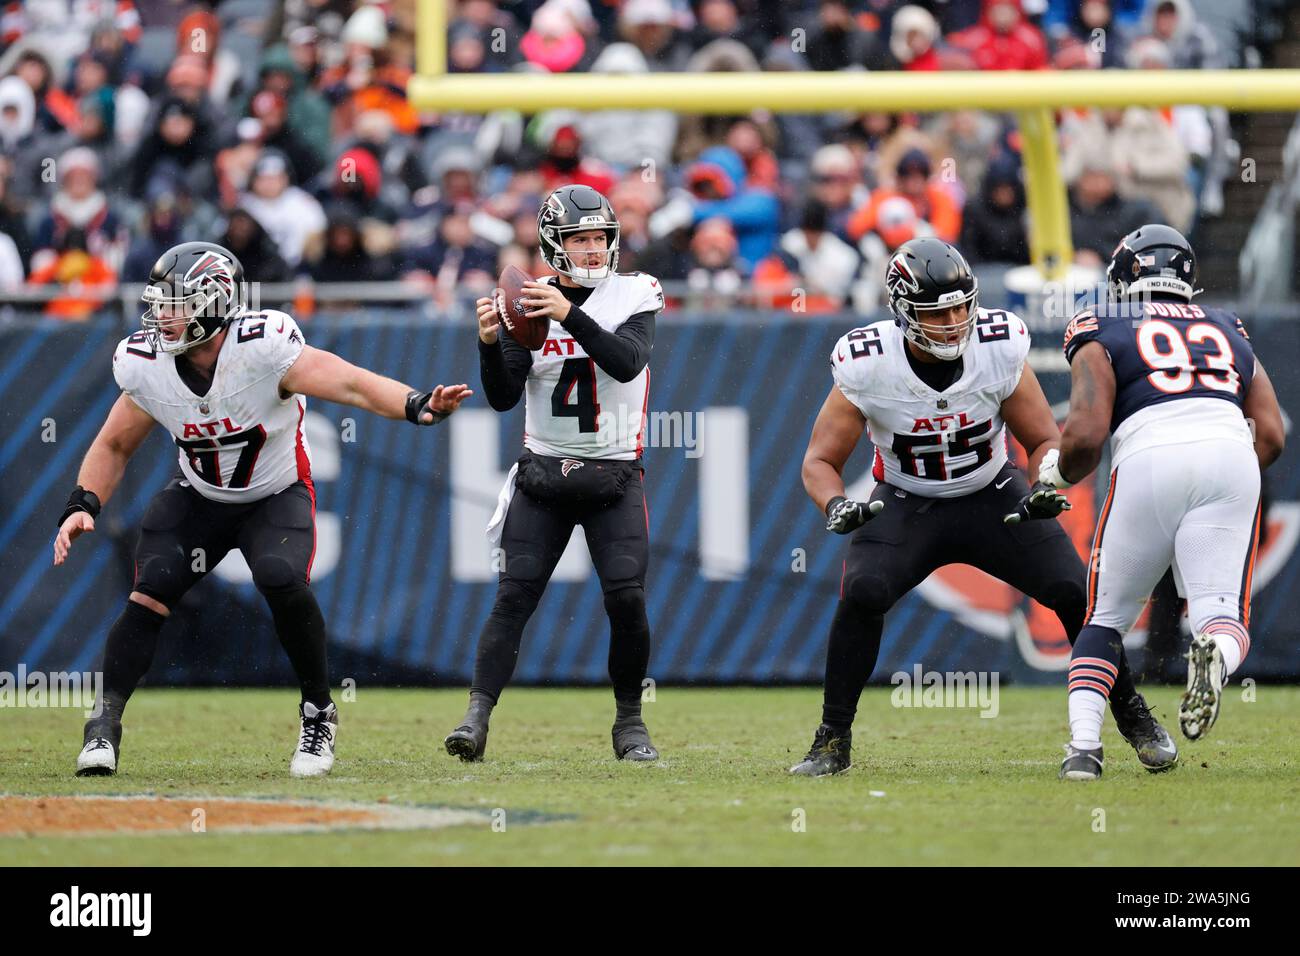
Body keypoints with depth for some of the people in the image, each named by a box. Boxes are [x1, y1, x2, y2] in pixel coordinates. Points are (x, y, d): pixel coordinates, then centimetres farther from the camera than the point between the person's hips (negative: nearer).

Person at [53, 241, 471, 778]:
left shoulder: (263, 348, -29)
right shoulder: (145, 366, -14)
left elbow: (352, 384, -37)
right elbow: (114, 447, 2)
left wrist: (418, 406, -54)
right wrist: (83, 506, -14)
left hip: (276, 495, -4)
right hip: (198, 497, 4)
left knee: (282, 580, -29)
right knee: (150, 593, -17)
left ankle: (319, 713, -9)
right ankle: (105, 724, -10)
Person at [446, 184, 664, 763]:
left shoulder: (632, 296, -3)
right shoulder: (527, 303, 0)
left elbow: (627, 362, -21)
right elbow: (503, 399, -3)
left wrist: (569, 314, -31)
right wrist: (490, 342, -20)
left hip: (613, 476, -1)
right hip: (543, 474, 1)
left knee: (627, 600, -9)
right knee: (514, 596, -7)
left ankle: (629, 722, 8)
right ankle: (477, 717, -9)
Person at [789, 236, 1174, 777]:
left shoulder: (999, 348, -19)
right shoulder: (867, 366, -22)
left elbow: (1045, 439, -7)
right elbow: (821, 460, -12)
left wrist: (1045, 489, -28)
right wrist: (837, 505, -34)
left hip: (994, 499, 1)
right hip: (906, 505, -1)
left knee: (1075, 591, -12)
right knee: (862, 595, -27)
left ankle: (1132, 716, 11)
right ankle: (833, 741, -12)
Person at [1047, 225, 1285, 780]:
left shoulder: (1102, 333, 17)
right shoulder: (1228, 332, 28)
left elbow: (1085, 436, 3)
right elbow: (1272, 436, 18)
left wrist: (1057, 475, 23)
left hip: (1150, 462, -2)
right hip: (1233, 458, 2)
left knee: (1107, 617, 15)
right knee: (1223, 619, -1)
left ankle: (1083, 746, -1)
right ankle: (1217, 652, -37)